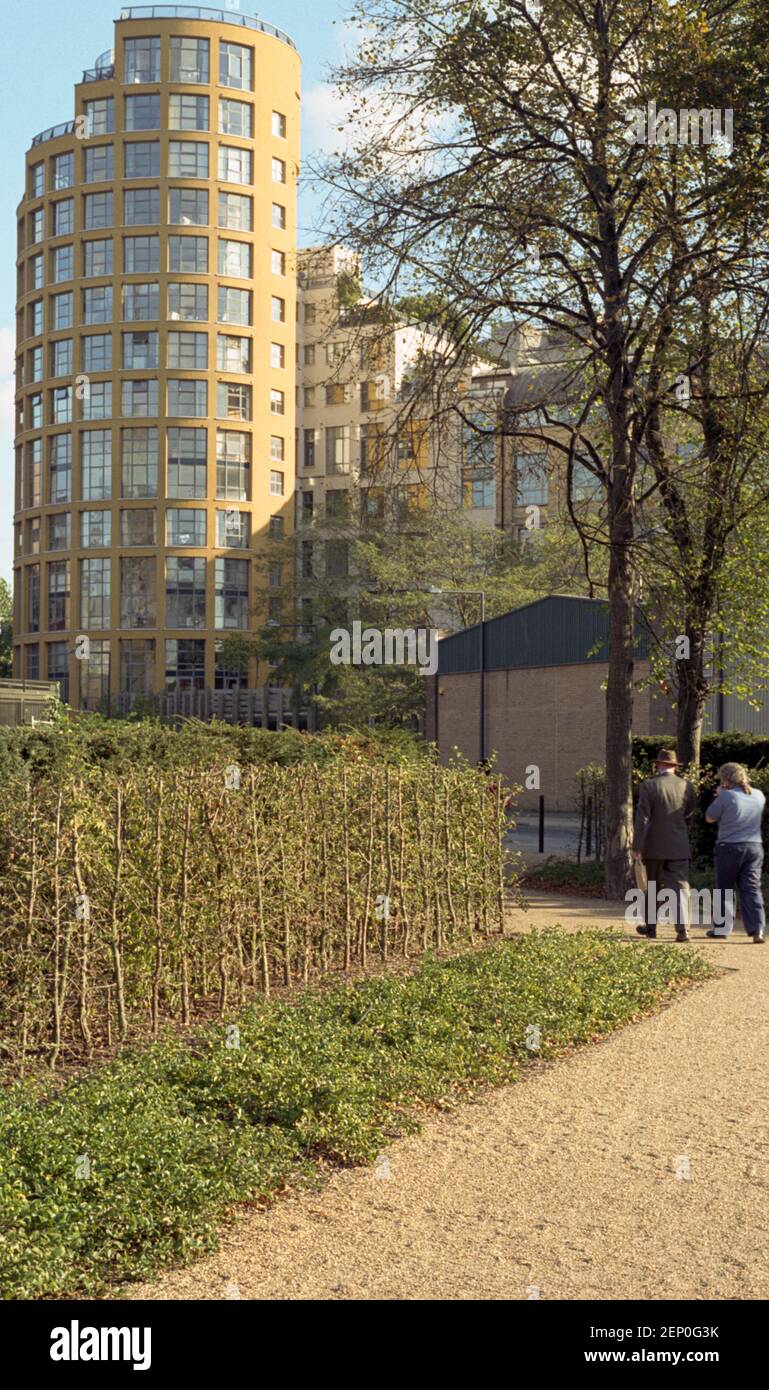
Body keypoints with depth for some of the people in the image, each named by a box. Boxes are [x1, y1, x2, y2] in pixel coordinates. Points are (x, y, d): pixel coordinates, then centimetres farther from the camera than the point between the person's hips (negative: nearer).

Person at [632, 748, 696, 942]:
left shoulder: (649, 786, -11)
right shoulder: (686, 786, 0)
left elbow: (642, 818, -14)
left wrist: (636, 846, -12)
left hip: (654, 847, -1)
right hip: (679, 847, 2)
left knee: (653, 888, 13)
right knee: (680, 887, 0)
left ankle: (650, 927, 24)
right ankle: (682, 929, -12)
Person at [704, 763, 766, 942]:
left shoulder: (726, 796, -14)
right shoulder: (759, 795, 4)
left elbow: (709, 818, -3)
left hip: (729, 847, -4)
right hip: (754, 847, 4)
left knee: (725, 889, 10)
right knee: (752, 889, 3)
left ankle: (721, 928, 18)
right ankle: (757, 930, -9)